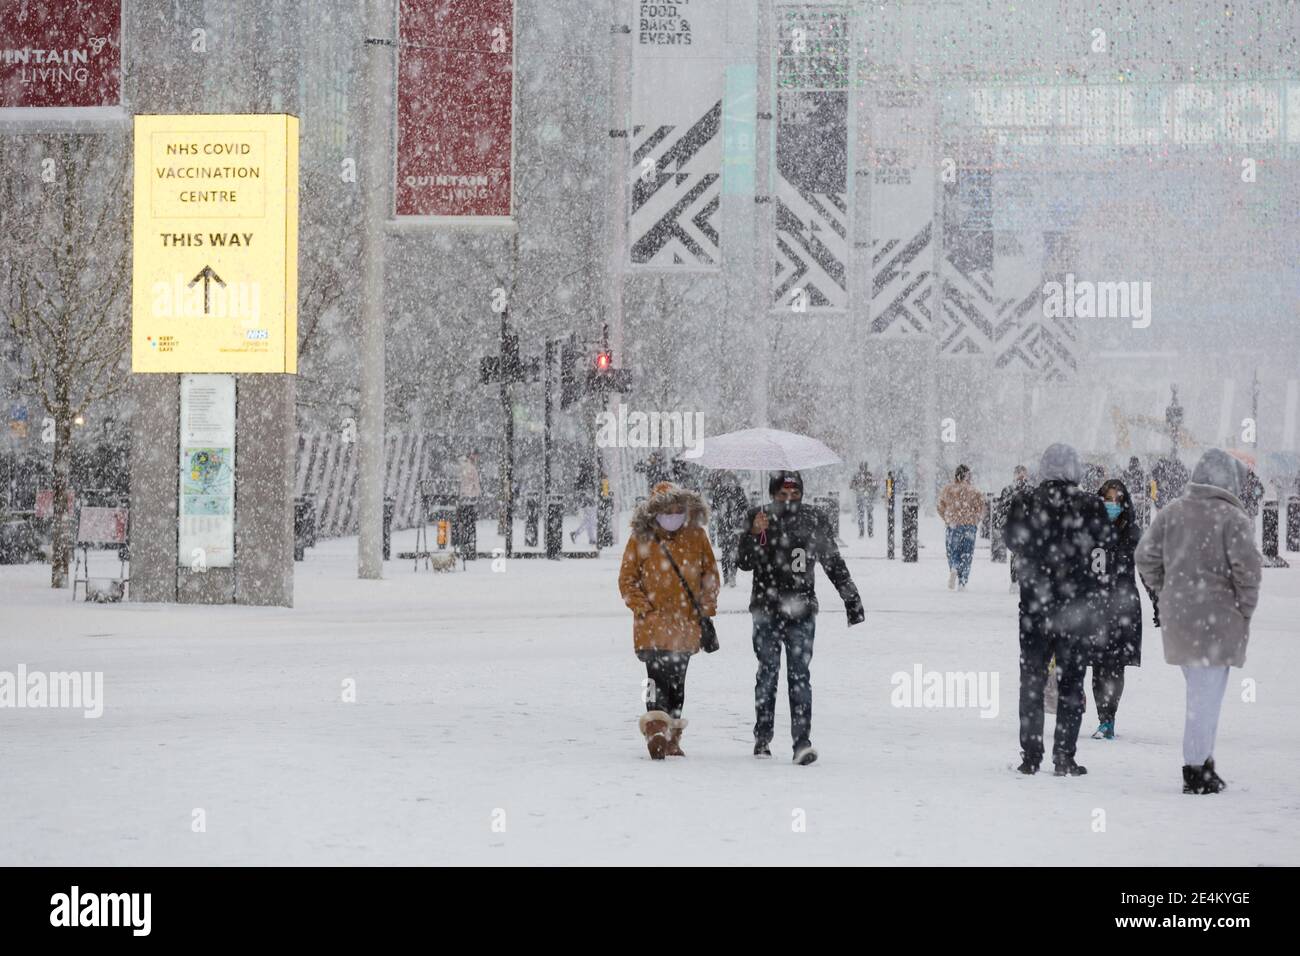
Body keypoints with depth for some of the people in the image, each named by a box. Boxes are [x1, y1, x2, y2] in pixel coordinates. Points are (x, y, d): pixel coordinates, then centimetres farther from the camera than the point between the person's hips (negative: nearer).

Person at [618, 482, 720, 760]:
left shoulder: (696, 536, 4)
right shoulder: (641, 538, -3)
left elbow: (710, 573, 13)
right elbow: (627, 580, 2)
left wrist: (707, 609, 5)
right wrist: (644, 609, -9)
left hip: (686, 625, 4)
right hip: (654, 623, -4)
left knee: (678, 682, 12)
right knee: (658, 677, -20)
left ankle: (671, 739, 21)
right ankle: (655, 730, -25)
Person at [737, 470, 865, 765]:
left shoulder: (814, 521, 4)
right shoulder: (760, 519, 1)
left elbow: (834, 563, 13)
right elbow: (745, 562, -5)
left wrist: (851, 598, 14)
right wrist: (754, 533, -21)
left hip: (801, 611, 0)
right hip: (767, 610, 0)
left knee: (799, 675, -7)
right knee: (767, 673, 6)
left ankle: (802, 742, -12)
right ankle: (762, 738, 16)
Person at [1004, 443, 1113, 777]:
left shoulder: (1024, 504, -6)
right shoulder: (1089, 505, -11)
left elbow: (1013, 543, 10)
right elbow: (1105, 540, 4)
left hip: (1035, 603, 1)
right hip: (1078, 604, -1)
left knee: (1031, 681, 11)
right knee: (1071, 683, 7)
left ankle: (1030, 757, 10)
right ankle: (1064, 758, 4)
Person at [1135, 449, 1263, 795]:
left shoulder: (1172, 512, 7)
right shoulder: (1233, 517, -9)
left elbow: (1146, 555, 7)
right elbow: (1246, 565, -17)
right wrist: (1246, 609, -4)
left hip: (1176, 614, 6)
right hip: (1217, 617, -6)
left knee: (1199, 692, 17)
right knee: (1207, 695, 0)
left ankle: (1202, 764, 20)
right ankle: (1197, 770, 3)